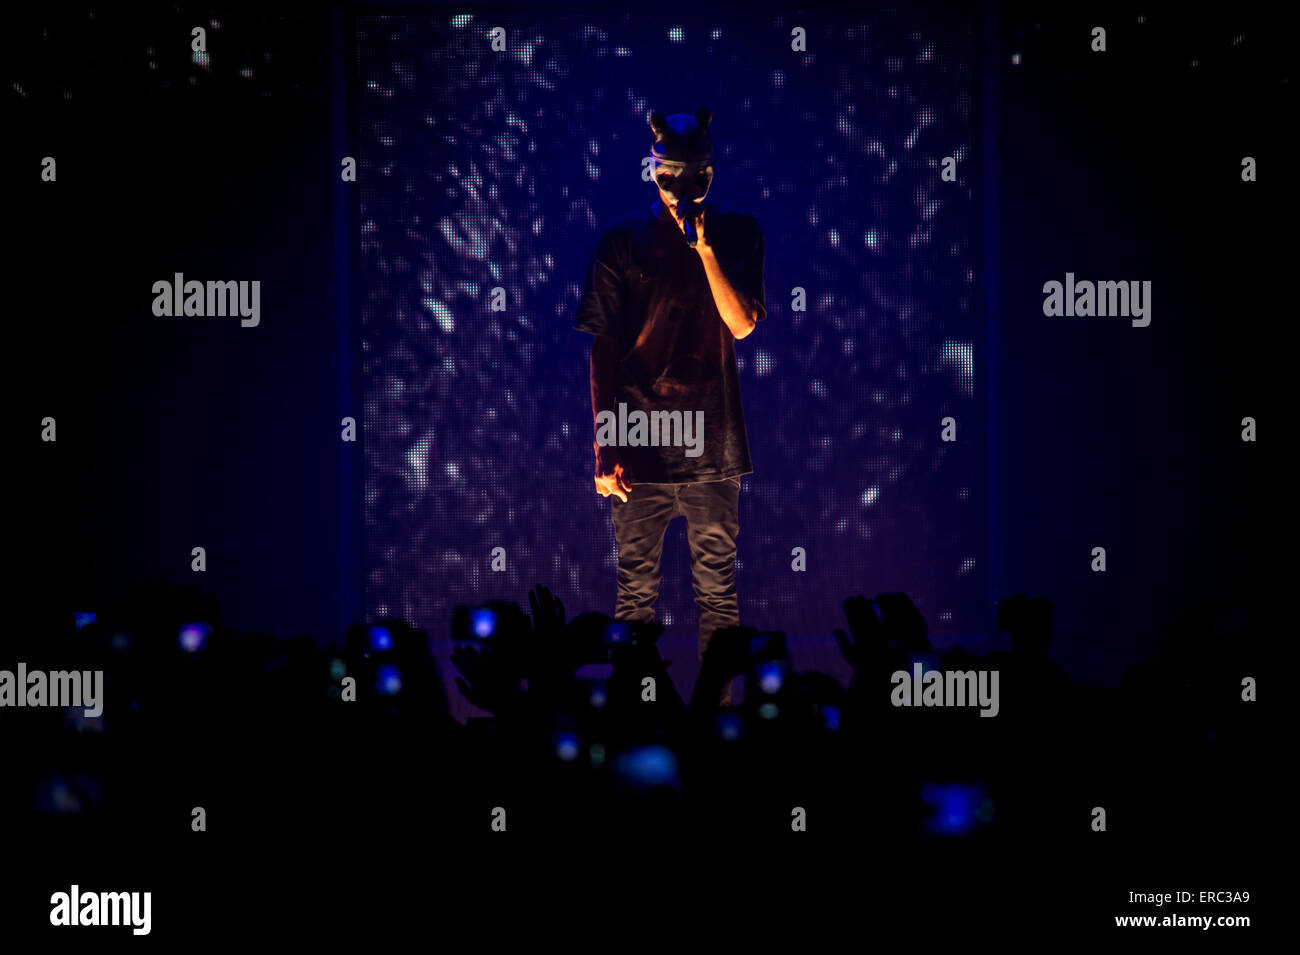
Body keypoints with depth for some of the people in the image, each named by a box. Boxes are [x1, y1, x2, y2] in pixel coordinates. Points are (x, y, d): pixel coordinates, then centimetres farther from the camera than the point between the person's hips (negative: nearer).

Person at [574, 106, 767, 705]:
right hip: (639, 447, 0)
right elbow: (603, 348, 2)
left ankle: (719, 702, 12)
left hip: (713, 447, 0)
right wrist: (603, 446, -3)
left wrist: (705, 249, -16)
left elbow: (743, 323, -6)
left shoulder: (737, 233, 5)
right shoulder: (622, 241, 2)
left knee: (718, 590, 4)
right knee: (635, 590, 4)